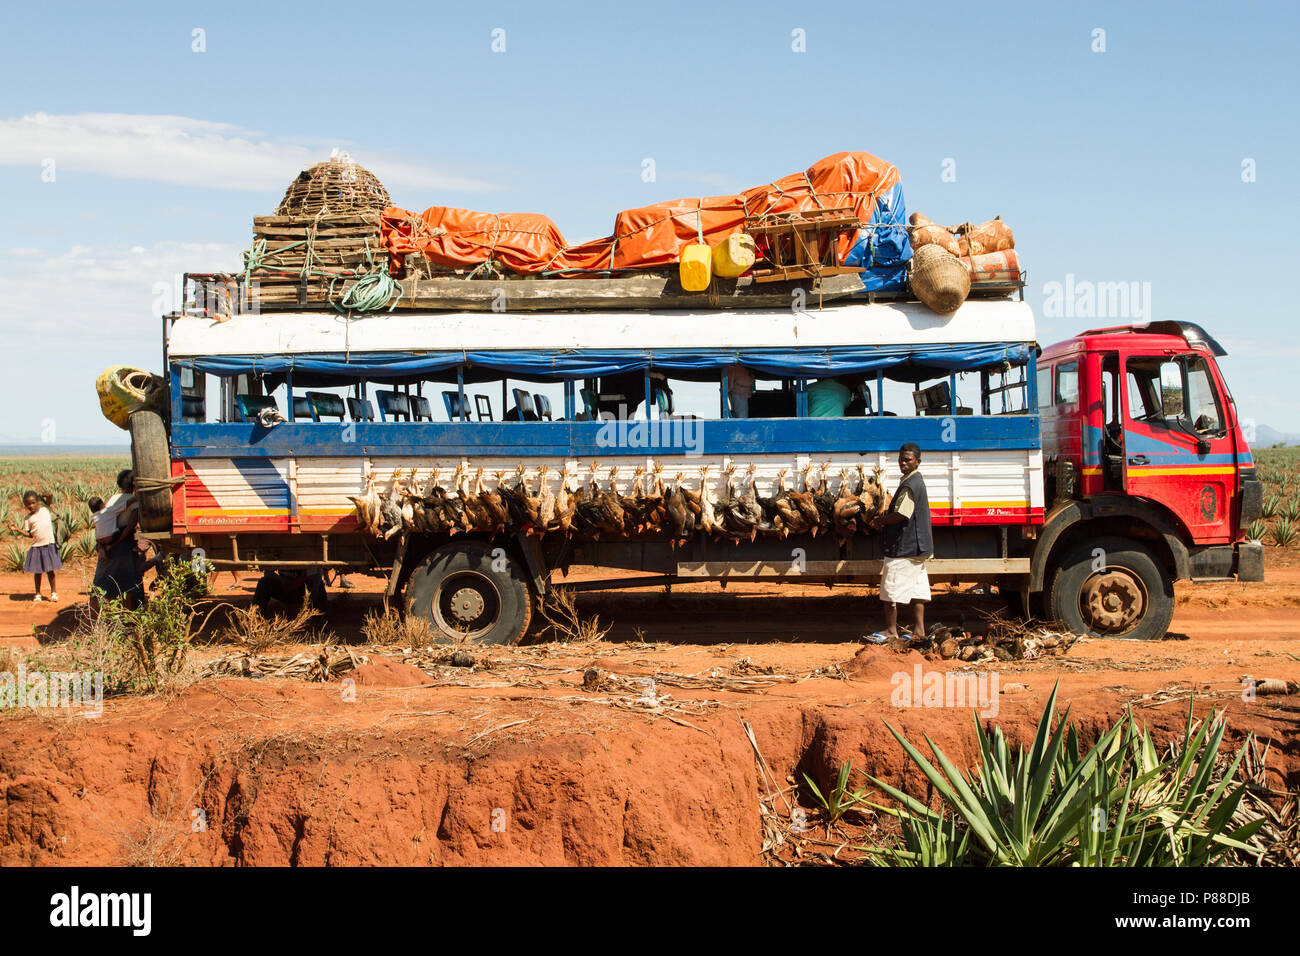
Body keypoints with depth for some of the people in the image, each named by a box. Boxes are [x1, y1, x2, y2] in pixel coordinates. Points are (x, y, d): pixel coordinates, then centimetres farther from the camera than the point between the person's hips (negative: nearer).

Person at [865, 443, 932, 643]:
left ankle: (890, 630, 3)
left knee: (891, 589, -3)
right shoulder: (917, 481, 15)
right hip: (917, 545, 10)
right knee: (916, 588, 10)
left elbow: (901, 515, -23)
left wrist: (881, 520, -7)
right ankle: (919, 630, 13)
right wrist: (884, 517, 6)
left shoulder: (909, 485, -18)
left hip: (904, 547, -10)